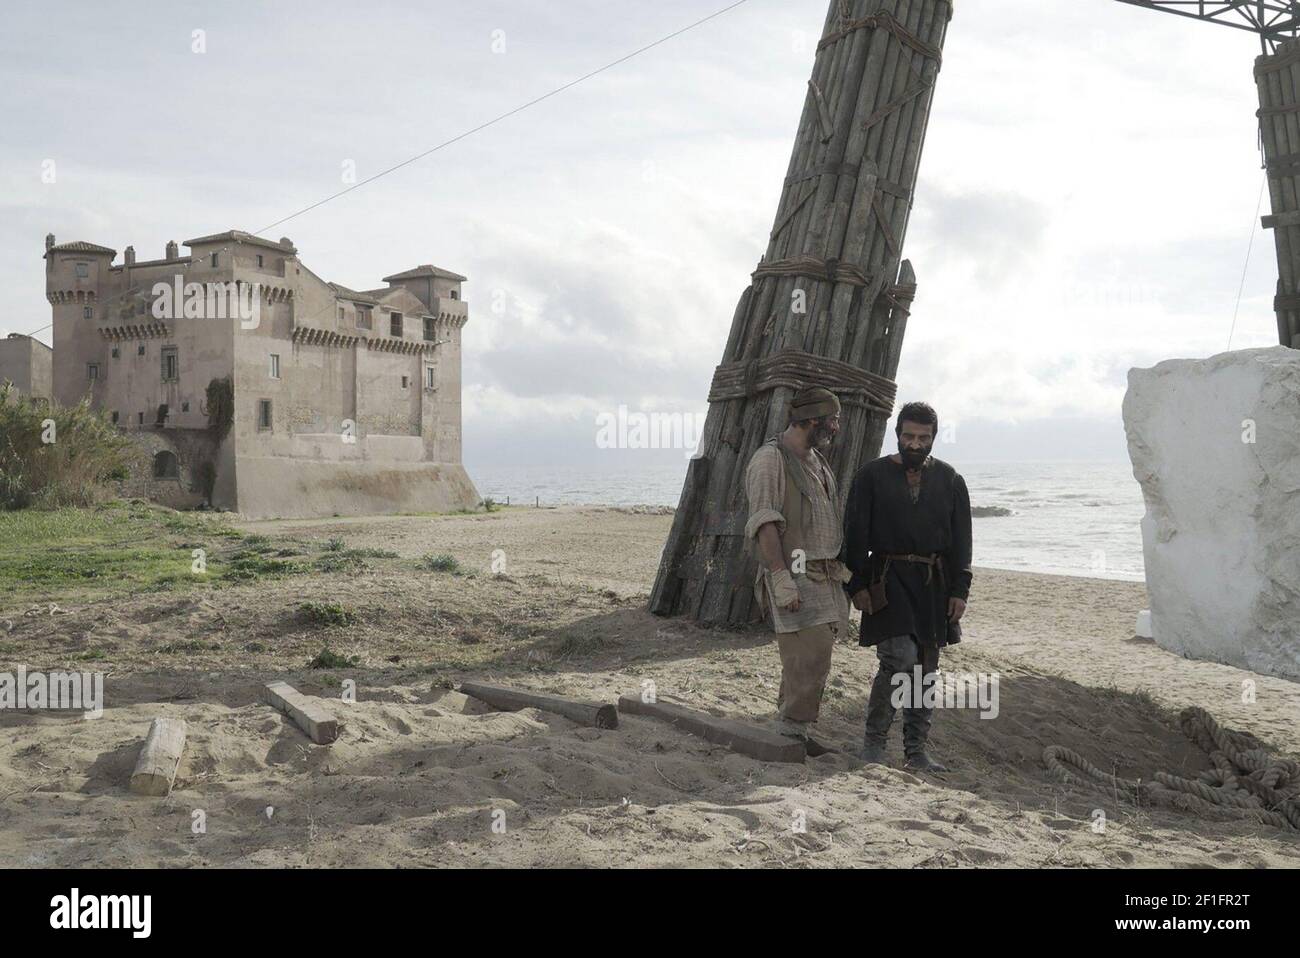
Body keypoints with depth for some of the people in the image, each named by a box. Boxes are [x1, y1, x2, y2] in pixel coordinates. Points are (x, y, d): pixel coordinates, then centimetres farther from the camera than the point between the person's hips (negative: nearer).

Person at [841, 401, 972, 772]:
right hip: (889, 579, -4)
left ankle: (916, 751, 17)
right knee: (899, 658, -16)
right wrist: (857, 585, -7)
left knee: (926, 668, 7)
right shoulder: (872, 476, 1)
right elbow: (855, 535, 0)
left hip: (935, 584, 4)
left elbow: (961, 539, 9)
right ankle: (874, 740, 1)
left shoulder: (949, 480, 8)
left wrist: (959, 591, 1)